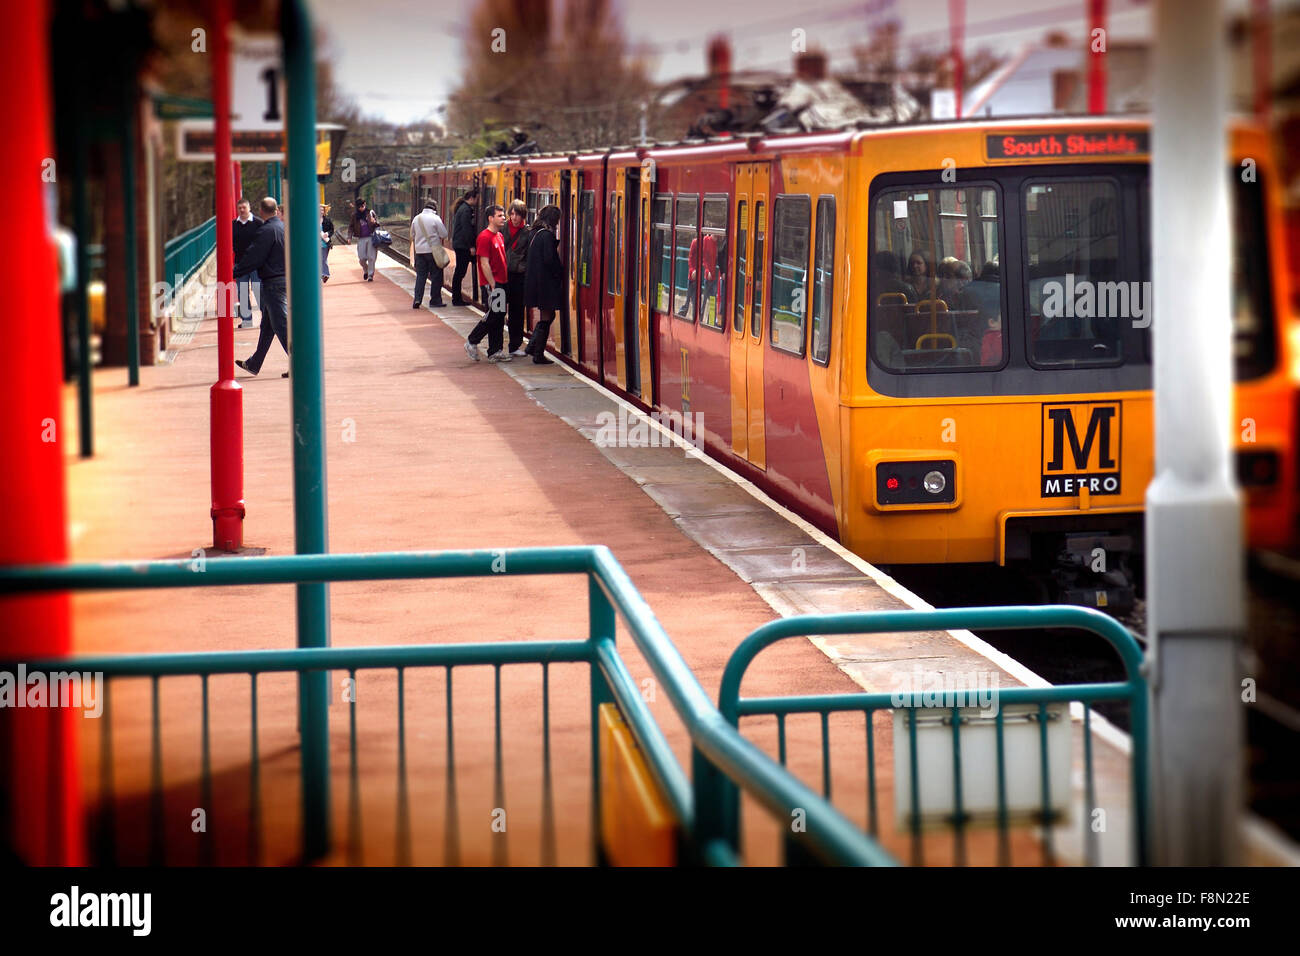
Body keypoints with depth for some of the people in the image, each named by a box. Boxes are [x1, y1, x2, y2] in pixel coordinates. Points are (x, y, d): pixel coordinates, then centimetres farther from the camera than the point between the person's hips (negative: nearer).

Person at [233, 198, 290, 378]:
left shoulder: (267, 231, -16)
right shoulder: (283, 227, 10)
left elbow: (252, 259, -17)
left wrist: (233, 273, -9)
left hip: (273, 283, -9)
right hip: (285, 279, 9)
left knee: (282, 325, -7)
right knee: (267, 325, 16)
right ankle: (254, 364, 27)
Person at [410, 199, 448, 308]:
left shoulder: (416, 219, 7)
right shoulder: (435, 218, -9)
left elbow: (412, 236, 15)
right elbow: (444, 235, -8)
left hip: (419, 250, 4)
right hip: (433, 250, -4)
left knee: (420, 276, 8)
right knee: (436, 276, 4)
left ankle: (417, 299, -2)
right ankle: (435, 300, 5)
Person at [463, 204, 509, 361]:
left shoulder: (500, 236, 15)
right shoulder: (485, 237, -13)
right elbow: (485, 264, -16)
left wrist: (505, 282, 15)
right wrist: (493, 285, -18)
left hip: (501, 283, 9)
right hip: (492, 283, -9)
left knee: (499, 317, 8)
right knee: (494, 315, -10)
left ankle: (495, 352, 11)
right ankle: (472, 342, 4)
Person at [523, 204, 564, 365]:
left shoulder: (535, 234, 10)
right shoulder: (547, 235, -17)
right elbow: (550, 260, -21)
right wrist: (562, 272, -8)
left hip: (535, 282, 9)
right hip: (546, 283, -9)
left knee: (547, 315, 20)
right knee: (546, 317, 1)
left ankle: (532, 346, 17)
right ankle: (538, 355, 5)